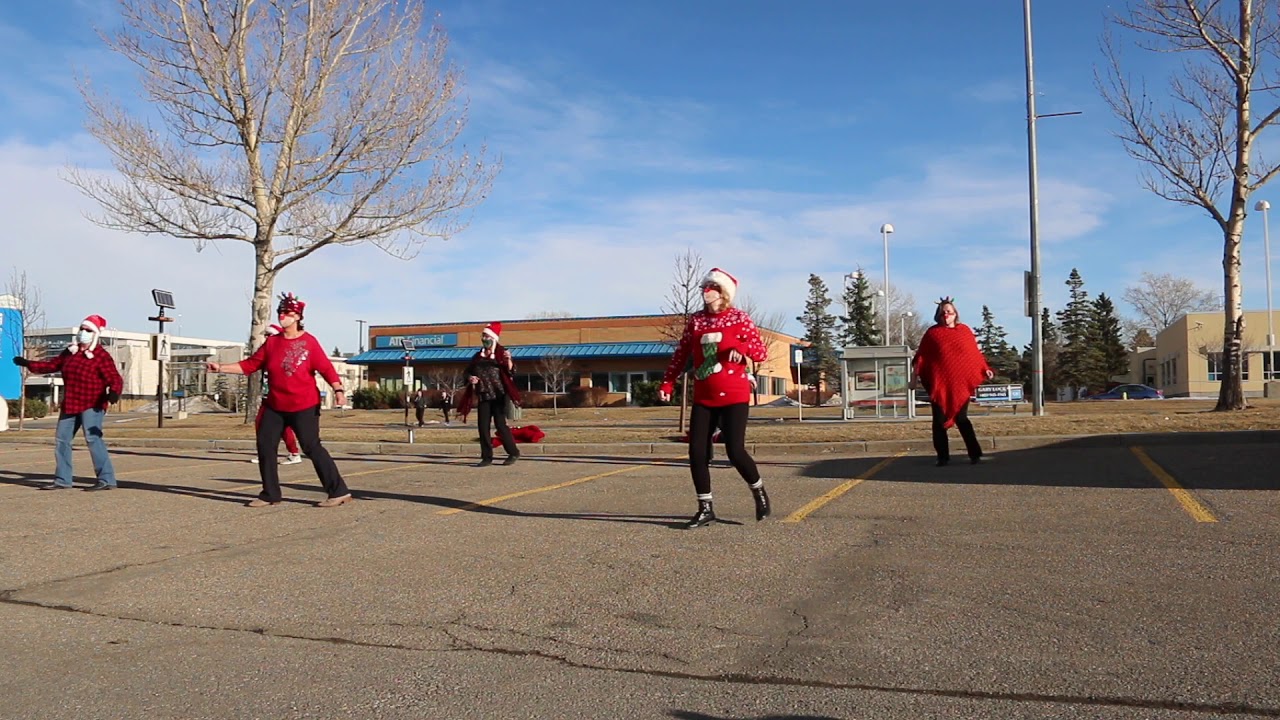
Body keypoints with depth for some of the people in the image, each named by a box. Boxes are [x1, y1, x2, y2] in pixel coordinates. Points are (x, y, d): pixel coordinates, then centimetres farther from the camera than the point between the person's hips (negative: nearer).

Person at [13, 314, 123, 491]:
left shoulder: (101, 356, -11)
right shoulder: (70, 352, 12)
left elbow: (115, 379, -19)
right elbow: (52, 365, 25)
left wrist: (114, 392, -38)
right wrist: (28, 364, 23)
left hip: (91, 405, -8)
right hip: (70, 405, 9)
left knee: (93, 438, -19)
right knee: (61, 439, 11)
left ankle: (106, 480, -18)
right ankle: (62, 480, 21)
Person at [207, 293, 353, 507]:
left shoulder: (309, 342, -7)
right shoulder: (271, 342, 8)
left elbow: (326, 367, -13)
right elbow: (250, 365, 11)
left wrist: (338, 389, -25)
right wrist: (221, 367, 6)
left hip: (304, 407, -6)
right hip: (274, 407, 6)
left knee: (312, 447, -9)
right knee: (265, 446, 7)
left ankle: (339, 492, -3)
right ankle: (270, 494, 22)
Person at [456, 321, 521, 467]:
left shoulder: (501, 353, 0)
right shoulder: (478, 355, 14)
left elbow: (511, 371, -11)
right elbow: (468, 372, 18)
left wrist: (508, 360, -30)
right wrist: (470, 378, -4)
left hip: (498, 394, -5)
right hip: (483, 395, 5)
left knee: (500, 423, -9)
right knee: (482, 426, 0)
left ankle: (513, 453, 4)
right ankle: (487, 457, 6)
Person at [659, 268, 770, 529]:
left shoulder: (740, 319, -3)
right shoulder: (695, 320, 6)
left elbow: (761, 352, -4)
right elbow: (681, 353, 10)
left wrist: (741, 348, -24)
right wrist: (667, 383, 3)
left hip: (734, 396, -4)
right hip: (703, 397, 4)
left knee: (735, 450, -11)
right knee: (697, 452, -2)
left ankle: (759, 492, 17)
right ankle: (705, 509, 12)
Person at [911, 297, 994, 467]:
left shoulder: (964, 331, 7)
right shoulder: (932, 333, 6)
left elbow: (975, 353, 10)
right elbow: (921, 355, 4)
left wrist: (985, 370, 1)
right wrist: (916, 369, -10)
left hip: (960, 383, 0)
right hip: (938, 383, 0)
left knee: (961, 419, 0)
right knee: (939, 420, 2)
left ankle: (975, 454, 9)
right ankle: (943, 457, 10)